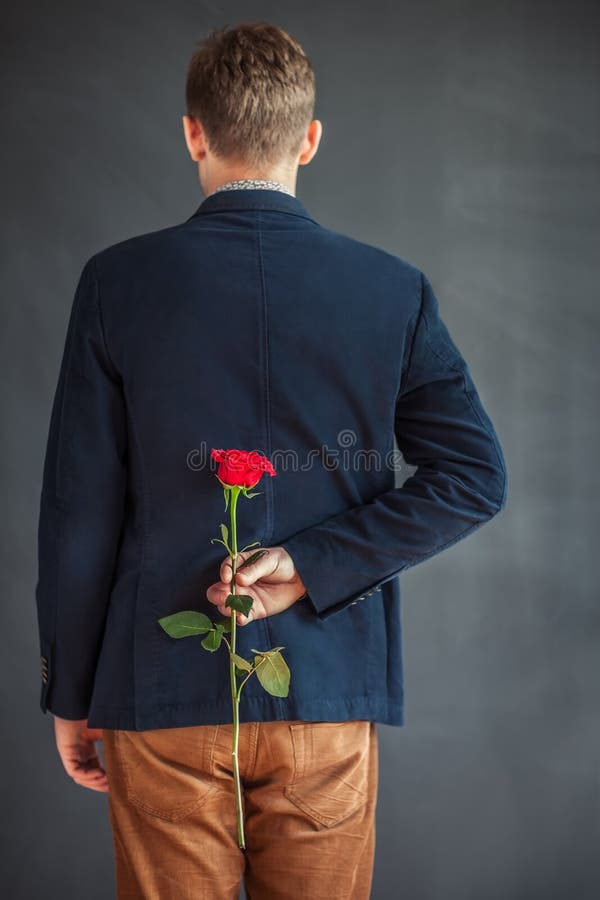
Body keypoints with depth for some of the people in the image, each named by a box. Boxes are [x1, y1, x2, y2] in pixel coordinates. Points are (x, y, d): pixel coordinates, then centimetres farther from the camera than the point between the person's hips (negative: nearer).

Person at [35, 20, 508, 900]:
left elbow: (79, 508, -5)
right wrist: (313, 567, -8)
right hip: (329, 696, 1)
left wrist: (69, 694, 4)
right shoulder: (394, 289, -2)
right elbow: (475, 477, -6)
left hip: (165, 694, -1)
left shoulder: (119, 282, -6)